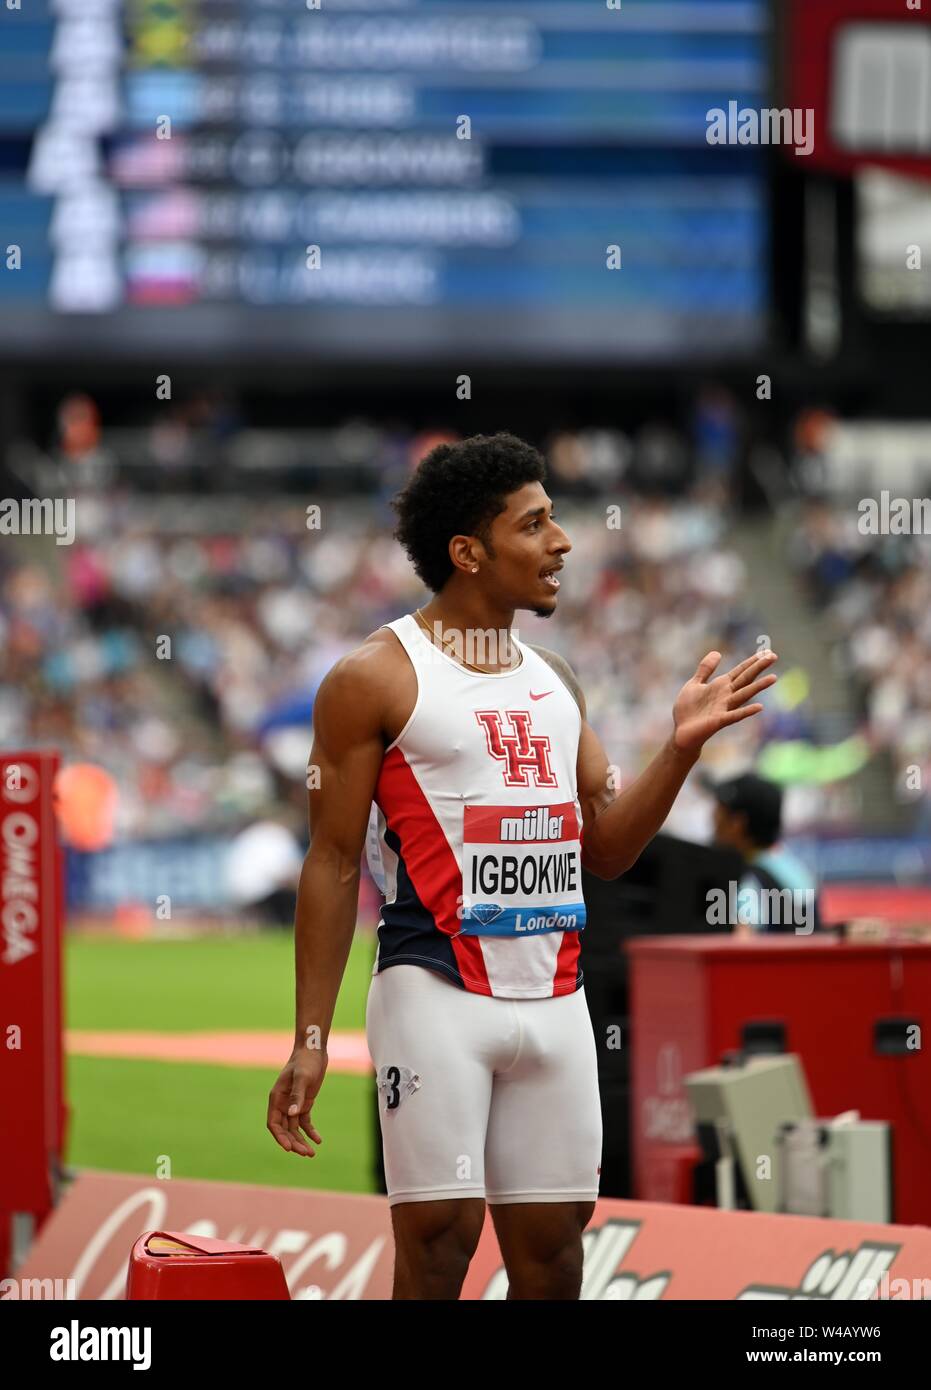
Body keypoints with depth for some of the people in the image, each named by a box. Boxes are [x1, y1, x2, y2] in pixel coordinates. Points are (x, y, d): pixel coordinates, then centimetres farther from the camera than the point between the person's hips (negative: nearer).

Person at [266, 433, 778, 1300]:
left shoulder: (553, 681, 15)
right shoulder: (376, 678, -4)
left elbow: (605, 850, 18)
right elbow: (333, 864, -5)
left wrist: (682, 746, 3)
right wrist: (311, 1040, -10)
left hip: (553, 998, 6)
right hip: (435, 991, -6)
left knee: (552, 1244, 5)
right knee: (439, 1234, -11)